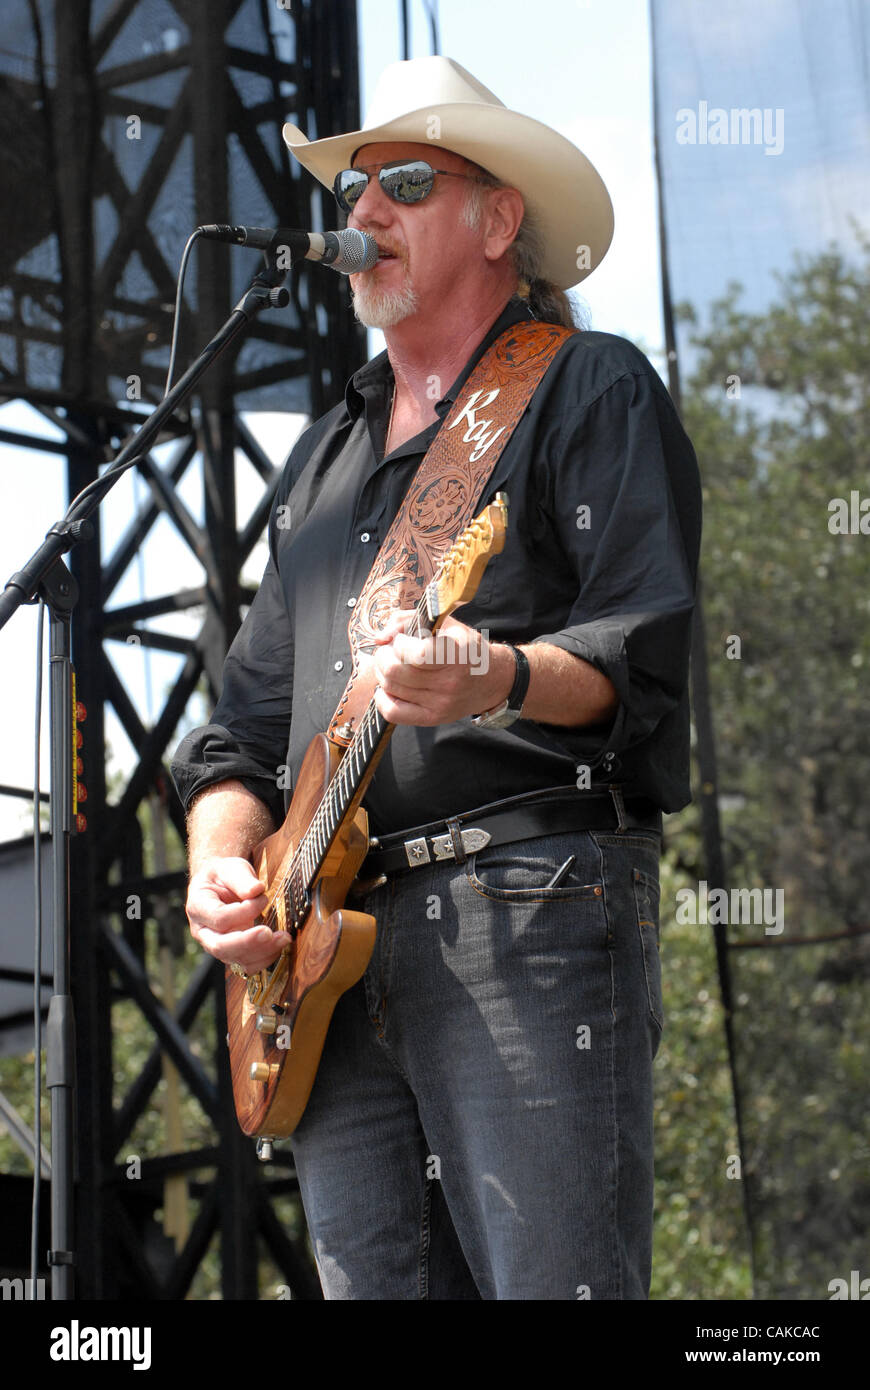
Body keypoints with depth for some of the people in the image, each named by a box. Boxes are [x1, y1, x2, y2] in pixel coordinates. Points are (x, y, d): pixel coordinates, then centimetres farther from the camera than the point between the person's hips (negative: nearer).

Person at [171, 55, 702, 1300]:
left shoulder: (591, 388, 6)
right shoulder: (327, 456, 27)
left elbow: (648, 641, -8)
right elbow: (251, 709, 25)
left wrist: (501, 680, -28)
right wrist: (220, 861, 5)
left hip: (532, 905, -7)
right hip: (329, 939, 7)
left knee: (555, 1284, -13)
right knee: (373, 1280, 3)